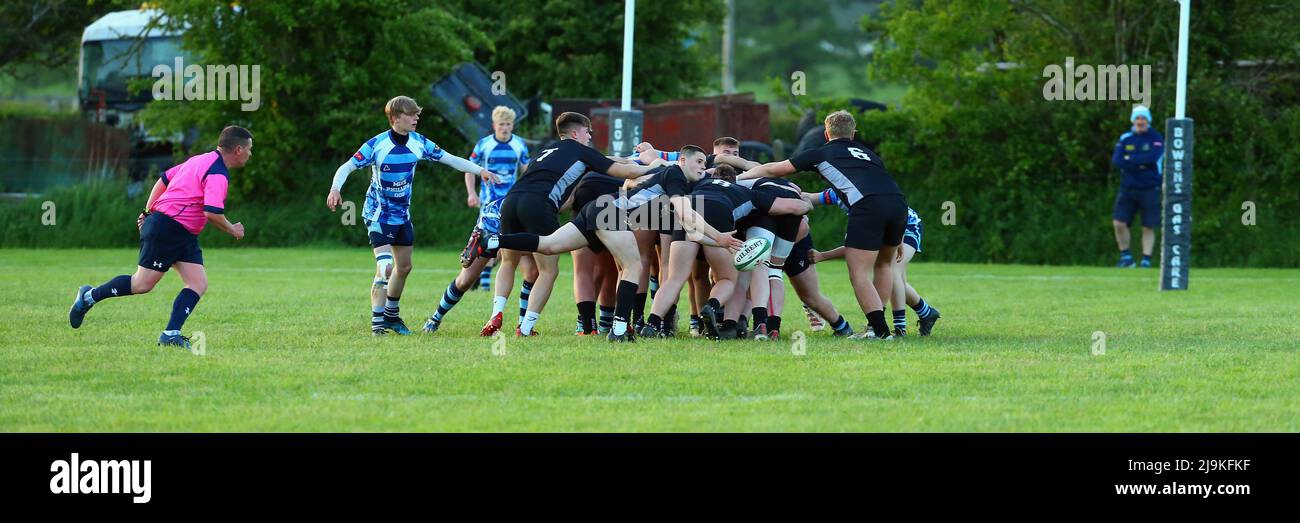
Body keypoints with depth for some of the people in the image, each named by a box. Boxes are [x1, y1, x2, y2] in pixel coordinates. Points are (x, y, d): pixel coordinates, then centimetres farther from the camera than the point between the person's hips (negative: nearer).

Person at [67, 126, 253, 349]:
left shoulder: (201, 160, 16)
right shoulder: (218, 174, -16)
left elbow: (164, 179, 21)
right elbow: (212, 213, -26)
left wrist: (148, 212, 22)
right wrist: (231, 230, -8)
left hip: (184, 236, 10)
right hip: (166, 228, -10)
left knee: (199, 285, -3)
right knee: (142, 284, -4)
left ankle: (171, 334, -8)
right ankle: (89, 296, 13)